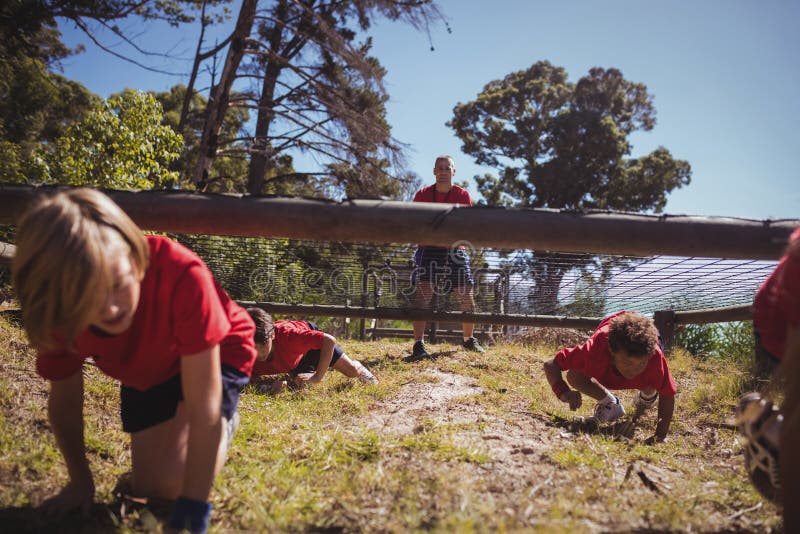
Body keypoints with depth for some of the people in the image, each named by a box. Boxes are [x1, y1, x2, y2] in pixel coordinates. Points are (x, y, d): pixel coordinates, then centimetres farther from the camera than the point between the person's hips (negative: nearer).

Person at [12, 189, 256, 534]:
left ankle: (224, 423, 13)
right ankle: (220, 421, 28)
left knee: (173, 481, -18)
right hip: (145, 372, 5)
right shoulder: (61, 312, -28)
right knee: (149, 489, 3)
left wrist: (193, 506, -36)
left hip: (215, 354, -4)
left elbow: (202, 406, -39)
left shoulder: (181, 276, -43)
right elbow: (64, 400, -10)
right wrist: (80, 482, -1)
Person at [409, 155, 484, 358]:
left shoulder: (463, 195, 4)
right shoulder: (422, 194, 2)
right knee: (423, 292, -16)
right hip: (428, 249, -2)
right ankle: (418, 343, -14)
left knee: (466, 294, 3)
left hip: (455, 250, 2)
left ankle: (469, 339, 25)